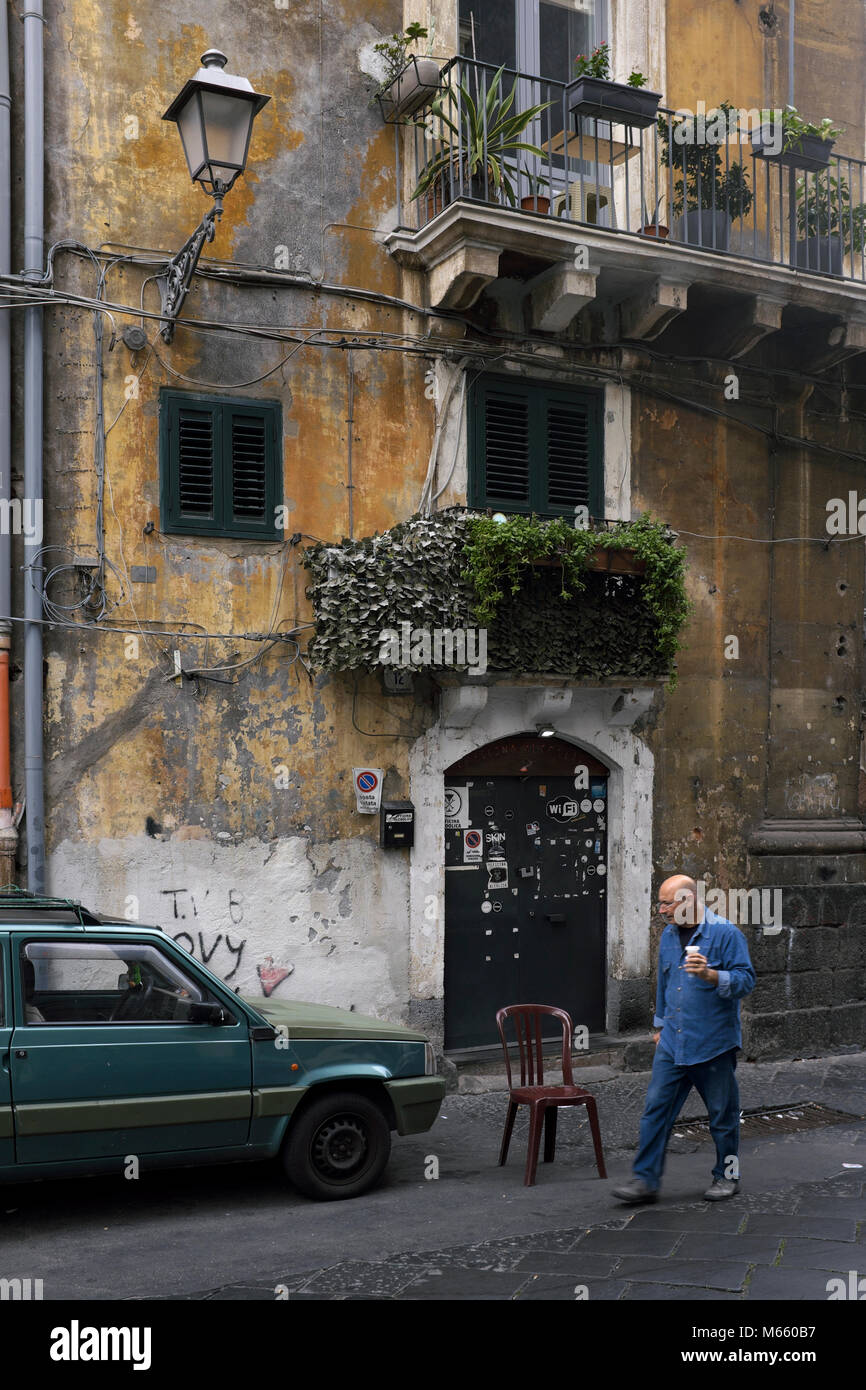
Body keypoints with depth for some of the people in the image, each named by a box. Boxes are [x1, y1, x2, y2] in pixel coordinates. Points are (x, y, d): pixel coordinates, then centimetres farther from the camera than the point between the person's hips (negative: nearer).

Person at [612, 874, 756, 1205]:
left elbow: (746, 980, -14)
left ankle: (727, 1176, 26)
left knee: (722, 1114, 8)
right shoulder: (669, 935, 11)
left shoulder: (725, 933, -10)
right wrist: (660, 1025, 25)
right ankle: (645, 1179, 5)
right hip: (672, 1043, 5)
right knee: (656, 1108, 0)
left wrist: (710, 975, -30)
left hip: (713, 1045, -5)